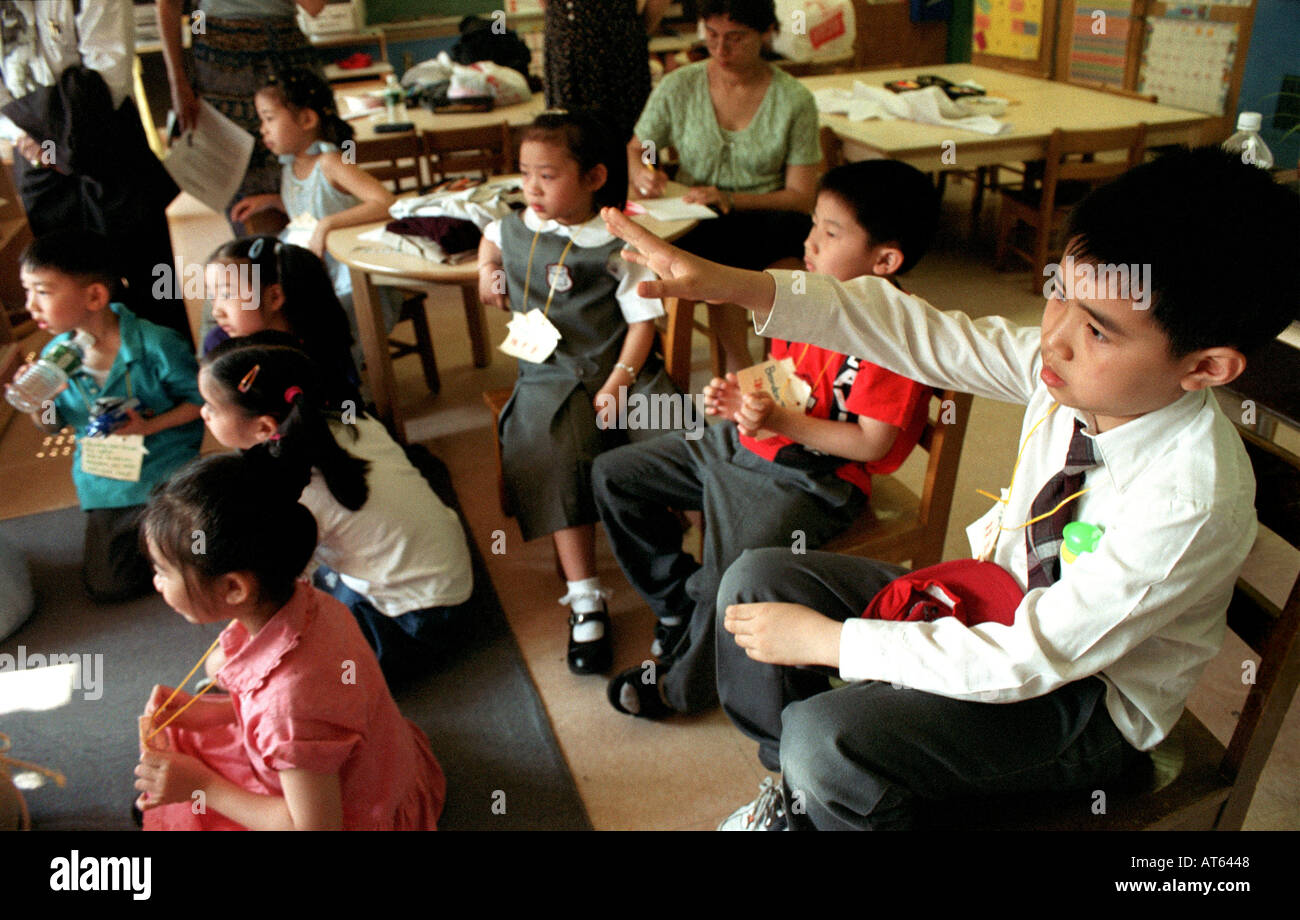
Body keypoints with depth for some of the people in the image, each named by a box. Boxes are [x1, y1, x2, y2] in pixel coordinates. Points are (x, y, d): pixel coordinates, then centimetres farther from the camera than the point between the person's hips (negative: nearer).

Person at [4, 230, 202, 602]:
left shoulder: (155, 345, -21)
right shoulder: (55, 354, -4)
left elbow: (200, 400, -11)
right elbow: (53, 425, 8)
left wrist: (149, 426, -23)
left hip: (167, 475, -5)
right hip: (103, 484, 5)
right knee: (107, 587, 9)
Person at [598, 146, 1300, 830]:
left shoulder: (1191, 503, -33)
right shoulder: (1076, 365, -16)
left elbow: (1029, 659, -30)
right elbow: (921, 335, -17)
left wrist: (826, 639, -26)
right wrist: (737, 285, -28)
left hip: (1088, 697, -6)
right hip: (1001, 602, 7)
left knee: (827, 739, -28)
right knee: (757, 581, -2)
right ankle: (799, 790, 20)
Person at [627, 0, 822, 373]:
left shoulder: (795, 100, -4)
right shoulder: (678, 86, 0)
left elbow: (801, 197, -4)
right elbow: (635, 149, 12)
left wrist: (730, 200, -18)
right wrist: (640, 174, -13)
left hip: (764, 220, 0)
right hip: (694, 222, 0)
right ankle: (742, 369, -14)